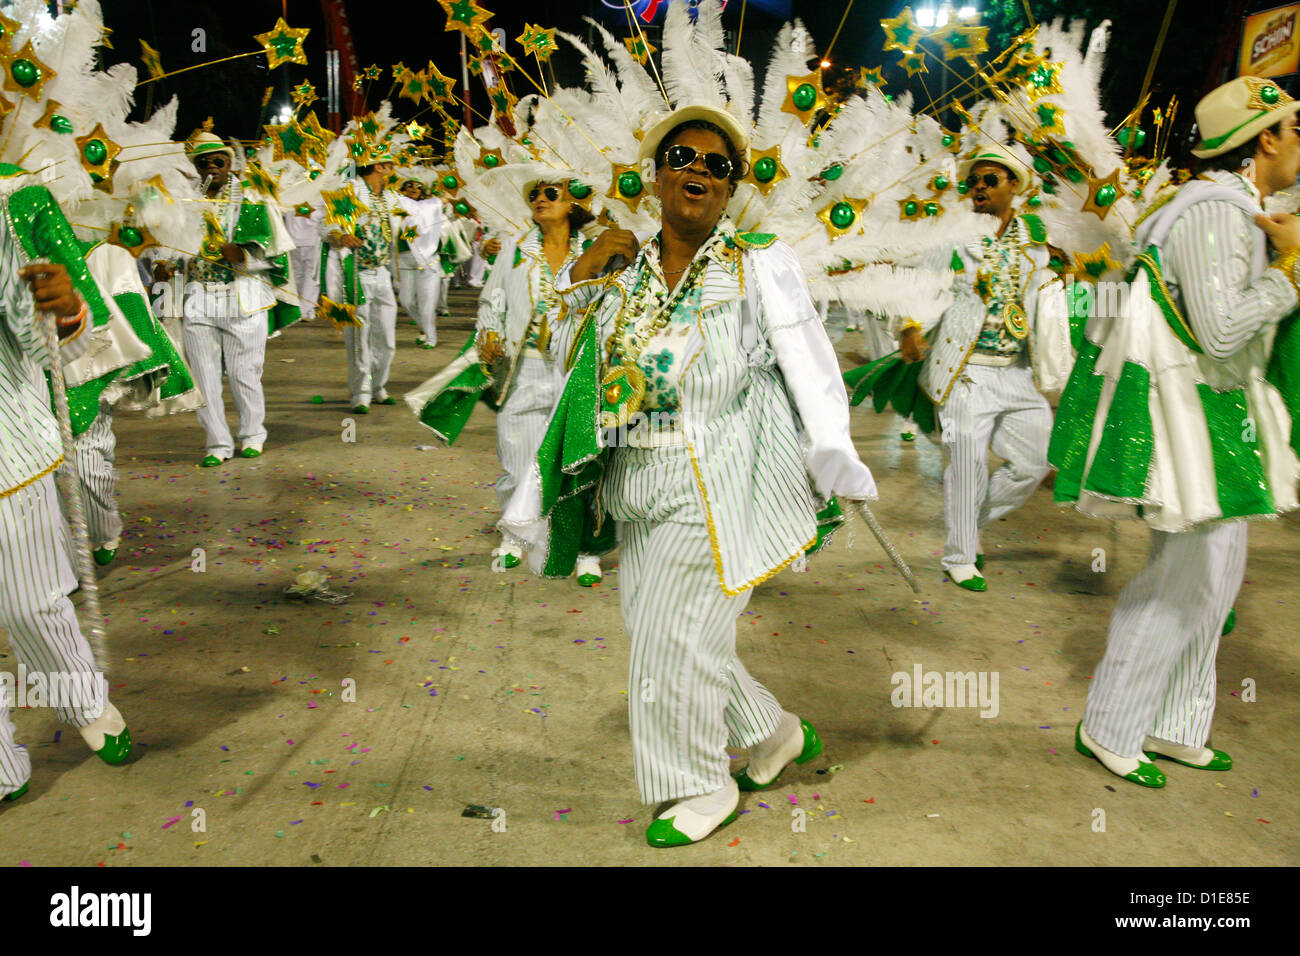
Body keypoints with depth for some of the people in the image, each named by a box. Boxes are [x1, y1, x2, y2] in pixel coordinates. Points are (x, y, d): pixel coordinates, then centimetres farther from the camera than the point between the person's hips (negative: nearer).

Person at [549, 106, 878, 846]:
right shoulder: (625, 268, 7)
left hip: (719, 487, -6)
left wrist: (831, 449, -27)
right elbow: (567, 357, 14)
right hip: (643, 488, 6)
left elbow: (807, 356, -12)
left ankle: (704, 788, 28)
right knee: (657, 634, 15)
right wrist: (581, 281, -1)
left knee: (678, 639, 1)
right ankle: (776, 734, 39)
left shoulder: (759, 263, -5)